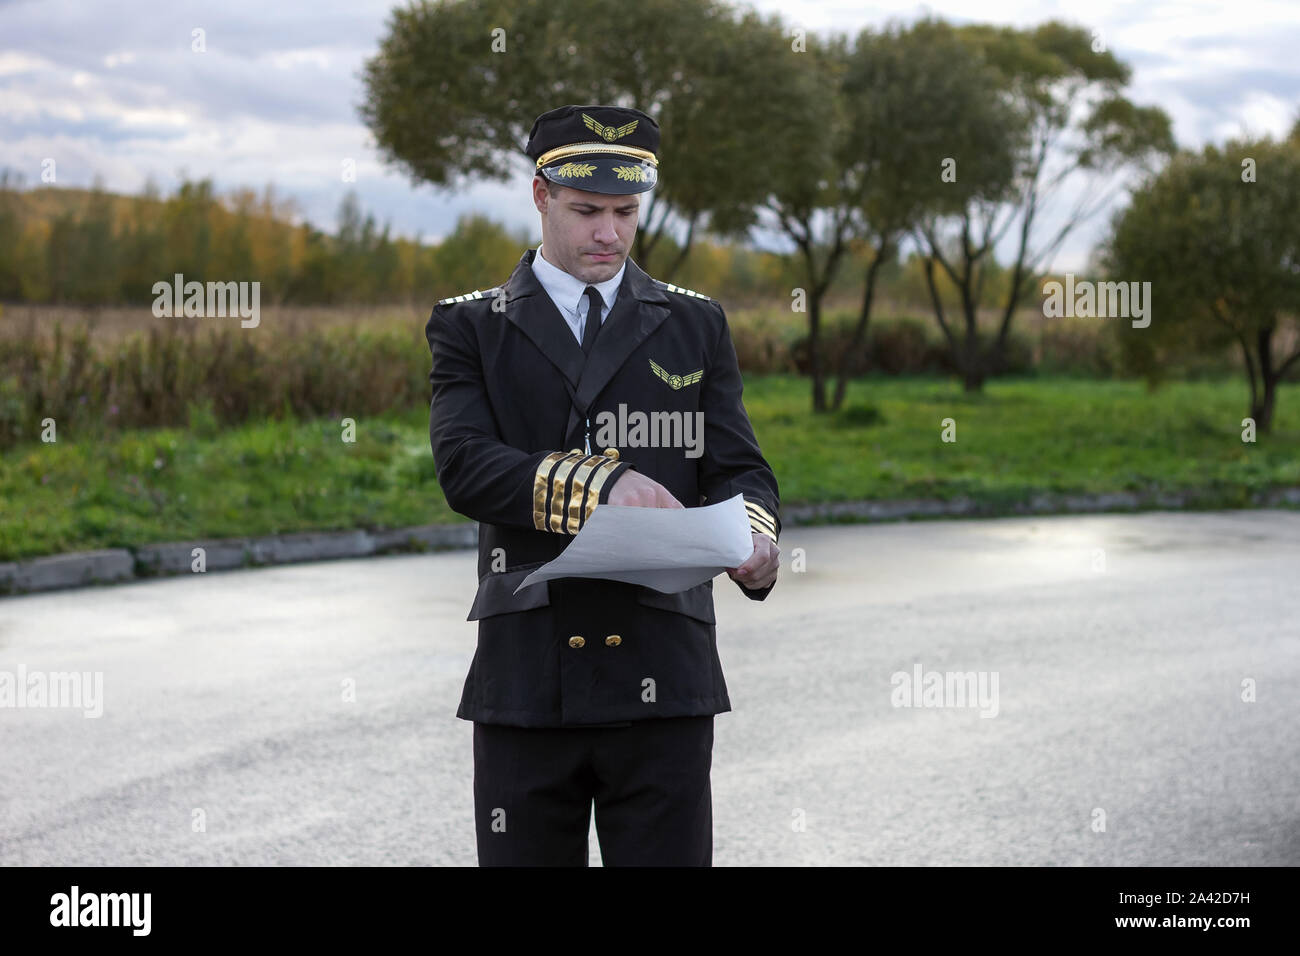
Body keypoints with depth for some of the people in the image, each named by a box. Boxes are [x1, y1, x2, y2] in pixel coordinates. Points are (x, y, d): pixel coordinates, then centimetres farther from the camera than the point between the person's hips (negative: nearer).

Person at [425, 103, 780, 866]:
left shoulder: (696, 325, 14)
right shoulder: (471, 329, 8)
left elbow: (739, 467, 7)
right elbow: (464, 466, -8)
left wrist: (754, 541, -17)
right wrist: (596, 484, -25)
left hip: (661, 675, 1)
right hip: (526, 680, -1)